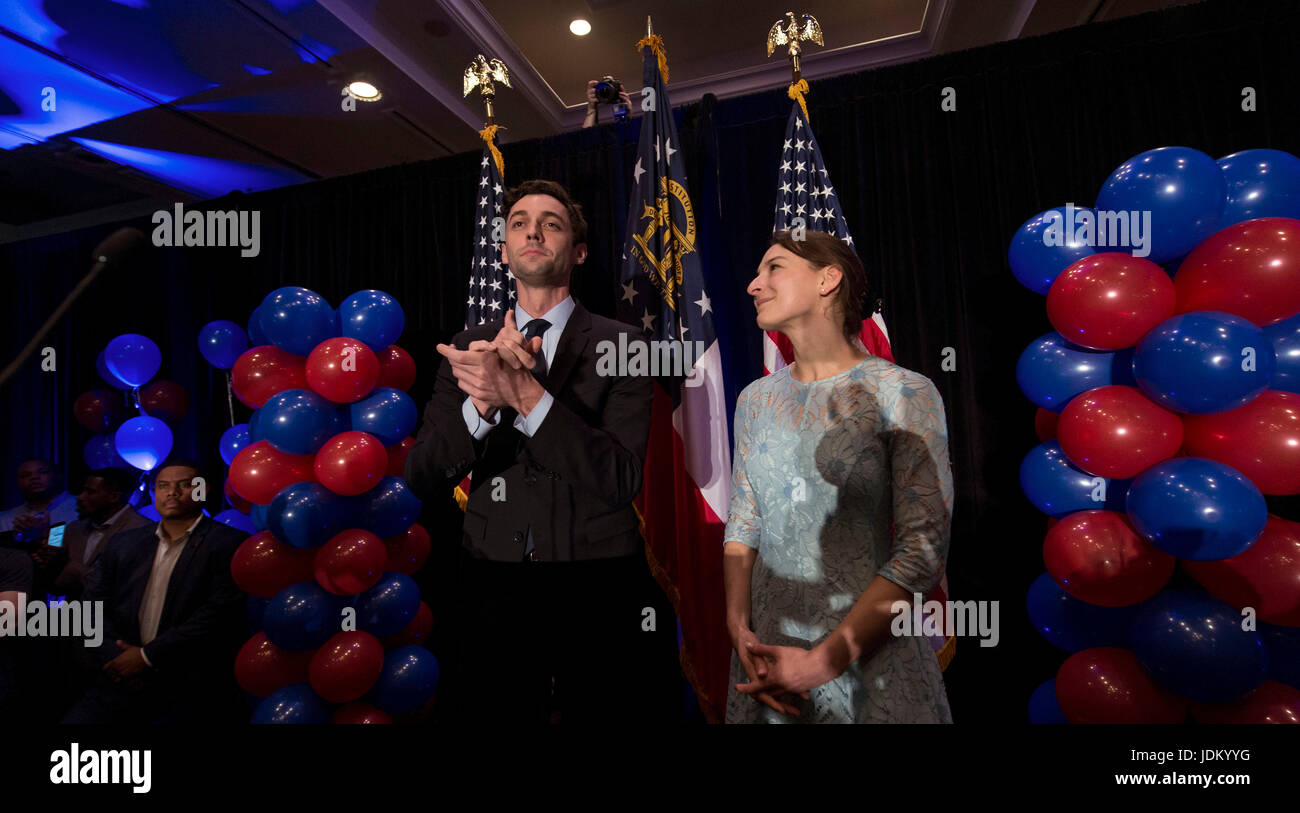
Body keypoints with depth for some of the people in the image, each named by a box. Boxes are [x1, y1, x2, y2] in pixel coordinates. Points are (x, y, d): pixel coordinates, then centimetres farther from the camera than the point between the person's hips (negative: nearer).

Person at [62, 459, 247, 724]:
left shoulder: (228, 544, -6)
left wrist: (147, 656, -9)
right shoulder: (123, 544, 13)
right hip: (125, 681, 5)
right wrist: (115, 659, -4)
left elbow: (218, 613, -12)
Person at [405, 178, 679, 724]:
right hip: (492, 591, 3)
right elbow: (421, 480, -3)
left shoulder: (618, 345, -4)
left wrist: (527, 395, -26)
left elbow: (619, 480, -16)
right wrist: (482, 401, -21)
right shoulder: (470, 347, 5)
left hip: (600, 594, -2)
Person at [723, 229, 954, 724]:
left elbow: (923, 545, -15)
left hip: (869, 650, -4)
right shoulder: (756, 400, 4)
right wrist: (739, 630, -9)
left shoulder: (904, 394, -11)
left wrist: (823, 662, -18)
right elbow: (743, 522, 5)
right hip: (767, 647, 4)